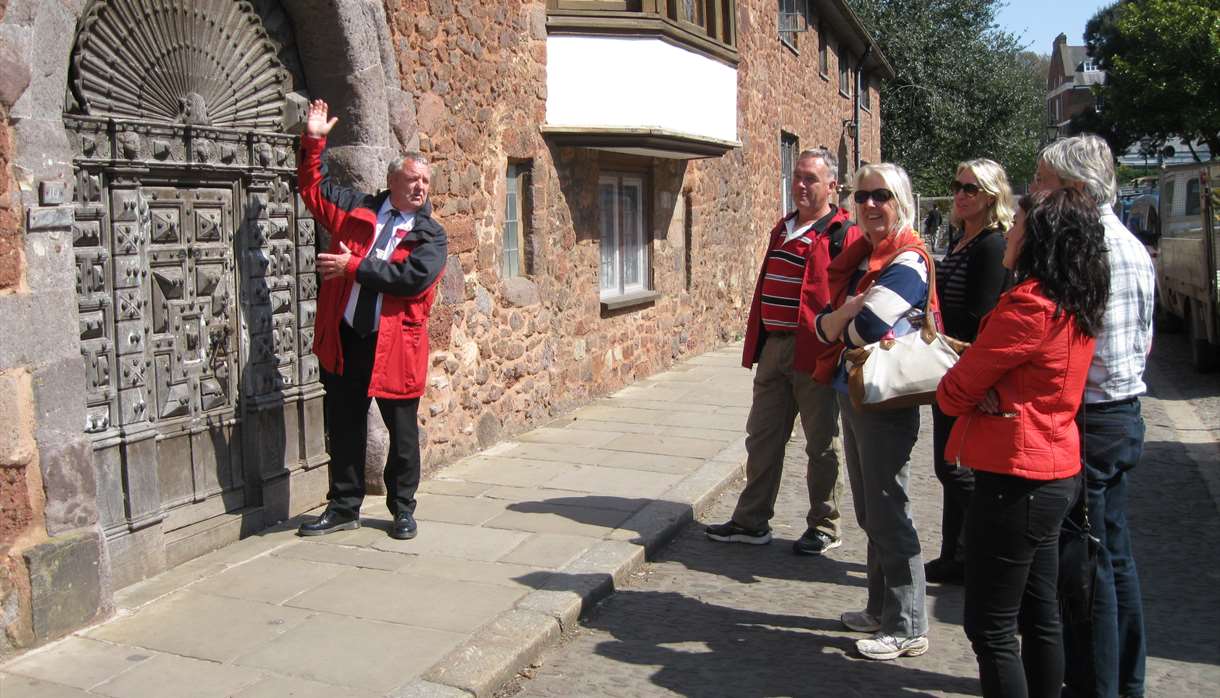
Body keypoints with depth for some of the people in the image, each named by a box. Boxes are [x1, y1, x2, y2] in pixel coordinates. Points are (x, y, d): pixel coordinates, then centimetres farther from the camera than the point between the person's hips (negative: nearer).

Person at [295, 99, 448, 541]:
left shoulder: (431, 235, 0)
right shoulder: (357, 211, 9)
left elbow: (414, 277, -17)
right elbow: (313, 191, 22)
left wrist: (354, 266, -17)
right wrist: (313, 142, 12)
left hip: (395, 343, -3)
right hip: (343, 338, 3)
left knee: (402, 431, 7)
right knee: (343, 427, 11)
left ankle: (403, 509, 23)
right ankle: (344, 508, 25)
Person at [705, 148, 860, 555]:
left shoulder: (844, 235, -8)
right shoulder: (782, 230, 15)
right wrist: (756, 345, 16)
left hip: (816, 353, -7)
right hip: (773, 349, 7)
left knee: (821, 444, 6)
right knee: (762, 437, 11)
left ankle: (824, 528, 20)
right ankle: (752, 521, 22)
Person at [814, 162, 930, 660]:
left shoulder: (907, 260, -14)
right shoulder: (858, 256, 12)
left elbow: (865, 327, -26)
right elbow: (824, 325, 5)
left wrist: (840, 325, -5)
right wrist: (848, 312, -16)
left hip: (884, 399, -9)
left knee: (887, 512, -1)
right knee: (869, 511, 17)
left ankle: (907, 627, 11)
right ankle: (881, 609, 31)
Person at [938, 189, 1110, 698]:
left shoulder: (1029, 305, -21)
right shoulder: (1077, 307, 8)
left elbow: (955, 391, -16)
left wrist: (948, 391, 6)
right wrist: (989, 393, -7)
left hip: (1016, 480, -9)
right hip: (1056, 471, 9)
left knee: (991, 628, 1)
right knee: (1039, 616, 20)